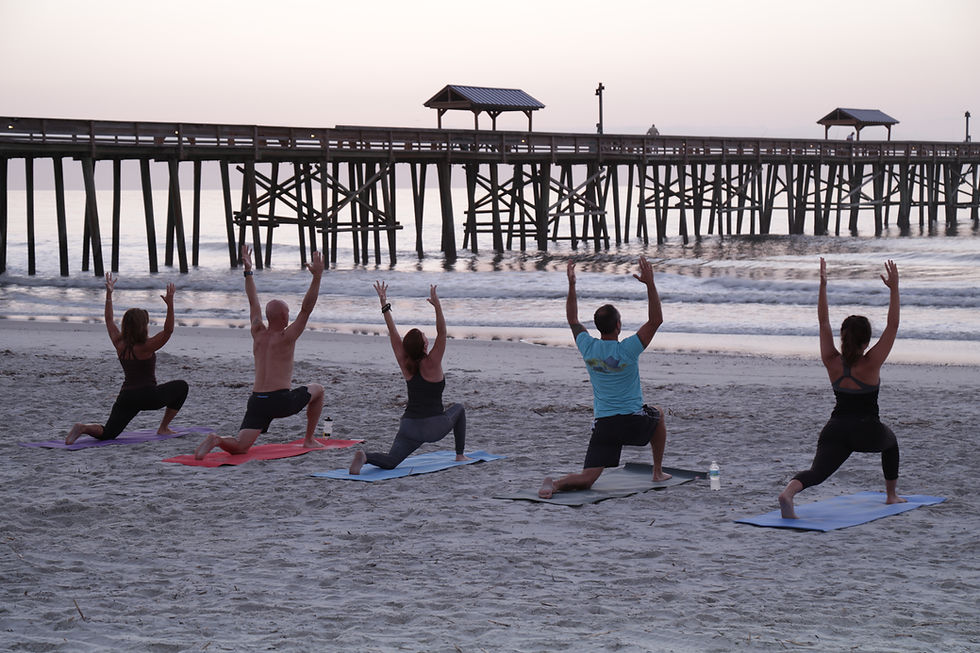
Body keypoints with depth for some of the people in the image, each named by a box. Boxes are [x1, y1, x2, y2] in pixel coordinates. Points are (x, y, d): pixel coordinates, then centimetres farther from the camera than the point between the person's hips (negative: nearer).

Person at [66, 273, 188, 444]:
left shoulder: (120, 345, 4)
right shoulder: (145, 347, -14)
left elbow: (109, 320, 16)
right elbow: (168, 330, -21)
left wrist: (109, 294, 18)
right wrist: (170, 304, -27)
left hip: (125, 396, 5)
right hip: (148, 396, -5)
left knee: (107, 434, 7)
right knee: (181, 386, 18)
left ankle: (83, 428, -25)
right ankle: (163, 428, 17)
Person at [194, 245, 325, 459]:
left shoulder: (258, 334, 12)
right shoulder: (286, 337, -4)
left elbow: (253, 303, 23)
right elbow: (306, 309, -9)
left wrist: (248, 271, 28)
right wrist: (317, 277, -12)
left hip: (256, 401, 4)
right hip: (281, 400, -4)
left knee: (239, 447, -2)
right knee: (317, 390, 25)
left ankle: (216, 440, -35)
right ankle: (309, 440, 24)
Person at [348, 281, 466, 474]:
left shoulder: (406, 365, 2)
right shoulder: (432, 364, -11)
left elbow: (393, 334, 3)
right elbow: (441, 332, -17)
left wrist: (385, 305, 2)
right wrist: (437, 306, -25)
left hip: (409, 427, 3)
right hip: (434, 427, -3)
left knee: (390, 462, -2)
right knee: (459, 409, 27)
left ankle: (364, 456, -33)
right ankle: (460, 455, 24)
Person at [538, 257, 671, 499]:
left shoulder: (588, 348, -2)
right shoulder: (627, 350, -13)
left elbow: (573, 320, 17)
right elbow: (656, 319, -9)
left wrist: (571, 284, 18)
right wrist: (650, 283, -12)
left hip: (603, 424, 2)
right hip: (634, 422, -2)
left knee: (586, 479, 0)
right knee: (658, 414, 35)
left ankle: (555, 484, -32)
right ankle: (658, 472, 35)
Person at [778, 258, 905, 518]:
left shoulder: (832, 362, 2)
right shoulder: (871, 364, -8)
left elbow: (823, 321, 8)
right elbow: (893, 325, -7)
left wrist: (823, 284, 8)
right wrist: (894, 288, -7)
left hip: (834, 430, 2)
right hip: (866, 432, -2)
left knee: (817, 472, -13)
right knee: (890, 441, 32)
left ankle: (789, 492, -45)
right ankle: (891, 495, 39)